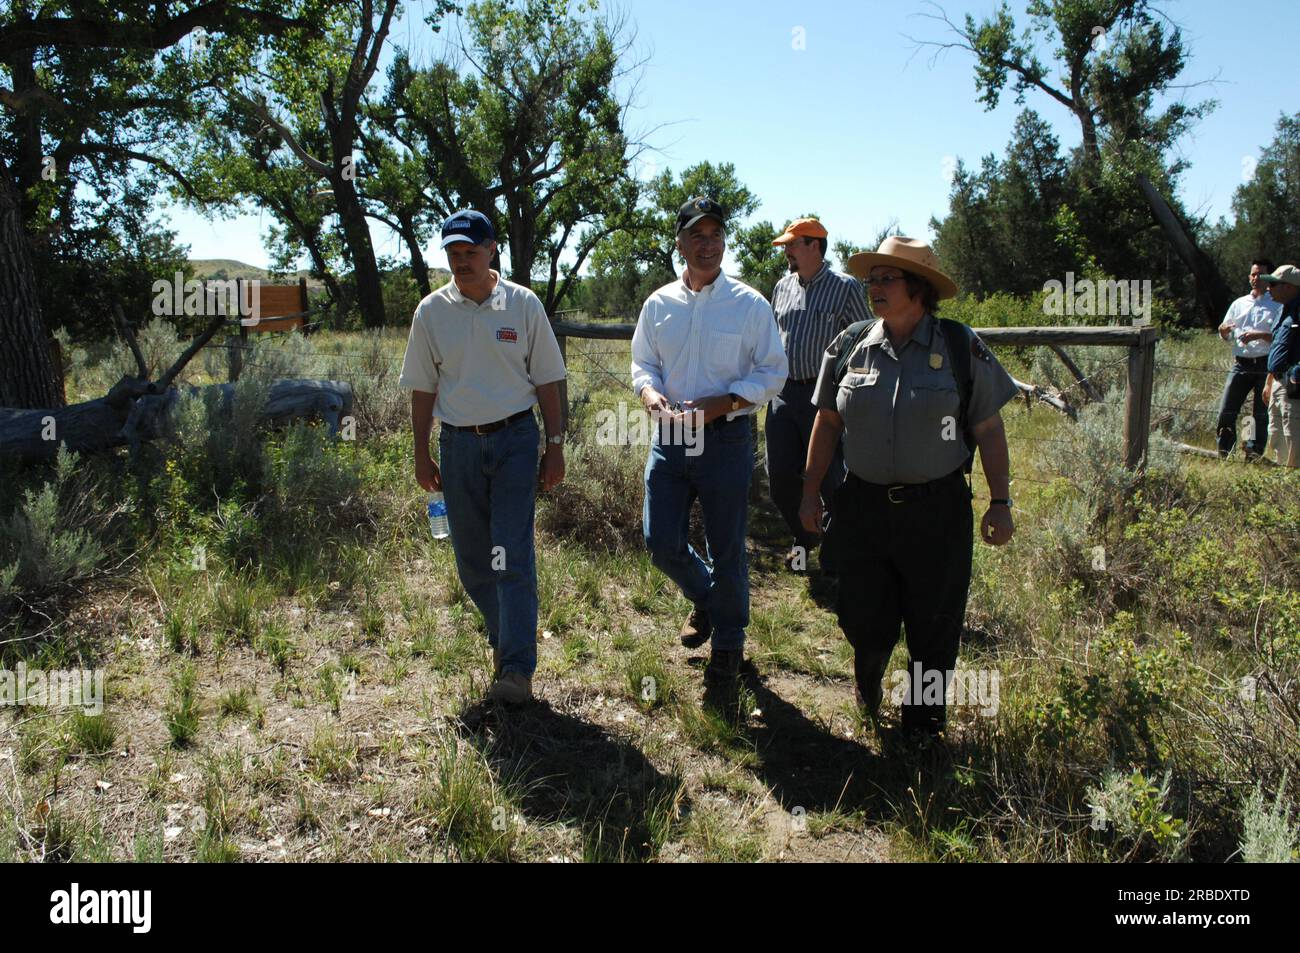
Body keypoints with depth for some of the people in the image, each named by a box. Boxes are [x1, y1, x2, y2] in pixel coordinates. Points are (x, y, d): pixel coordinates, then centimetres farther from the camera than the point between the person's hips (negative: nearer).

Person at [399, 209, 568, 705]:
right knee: (471, 557, 9)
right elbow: (422, 388, 8)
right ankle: (504, 636, 31)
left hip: (514, 439, -3)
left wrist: (555, 447, 1)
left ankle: (517, 669, -5)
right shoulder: (431, 311, 3)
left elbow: (546, 380, 3)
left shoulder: (523, 305, -1)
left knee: (513, 554, -8)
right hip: (458, 444, 3)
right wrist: (422, 455, 7)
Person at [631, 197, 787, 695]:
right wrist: (650, 392, -10)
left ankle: (728, 644, 27)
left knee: (727, 550, 6)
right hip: (670, 437, 3)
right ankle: (704, 599, 36)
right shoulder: (659, 304, 6)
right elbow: (642, 364, 13)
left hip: (726, 439, -3)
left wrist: (721, 403, -17)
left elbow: (773, 371, -3)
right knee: (661, 541, 4)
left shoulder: (750, 304, -4)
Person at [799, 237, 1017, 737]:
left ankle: (923, 722, 32)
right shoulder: (850, 346, 2)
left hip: (938, 511, -2)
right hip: (864, 505, 2)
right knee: (865, 619, 11)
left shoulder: (961, 347, -6)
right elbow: (827, 422, 8)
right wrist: (810, 490, 8)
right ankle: (867, 686, 45)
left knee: (934, 626, 9)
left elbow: (989, 430, -2)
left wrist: (1000, 502, -3)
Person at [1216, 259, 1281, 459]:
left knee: (1261, 413, 0)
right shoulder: (1239, 303, 17)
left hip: (1265, 366, -3)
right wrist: (1223, 330, -2)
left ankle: (1254, 453, 8)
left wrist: (1259, 335, -18)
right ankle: (1224, 453, 6)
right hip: (1241, 365, 3)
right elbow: (1225, 336, 20)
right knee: (1227, 411, -2)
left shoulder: (1277, 305, 4)